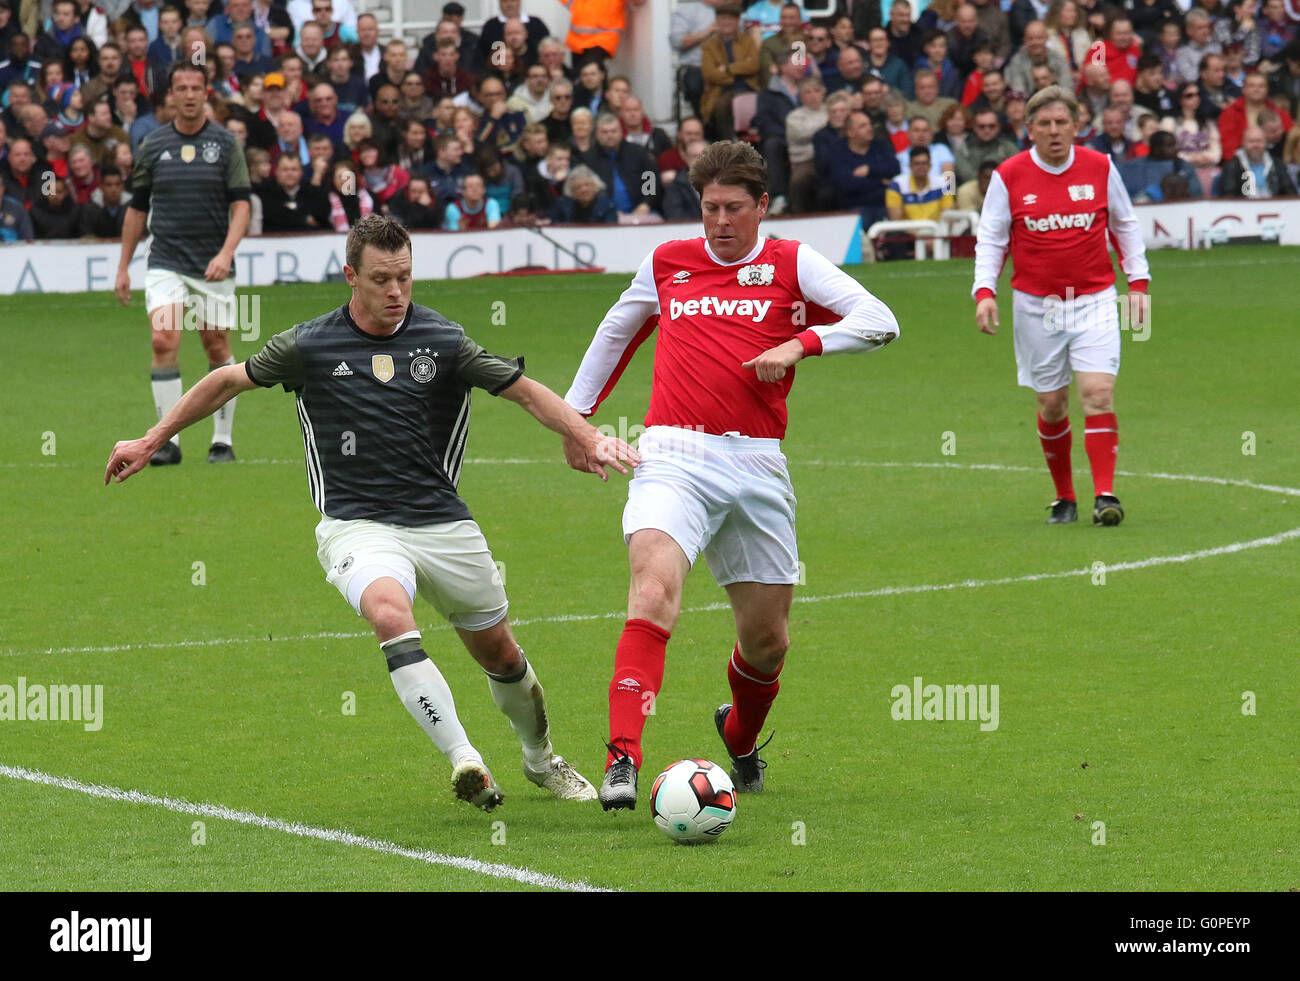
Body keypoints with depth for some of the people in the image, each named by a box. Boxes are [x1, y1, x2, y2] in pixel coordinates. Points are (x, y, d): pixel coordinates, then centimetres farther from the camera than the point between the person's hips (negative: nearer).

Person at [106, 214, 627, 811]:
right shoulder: (308, 346, -2)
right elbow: (228, 382, 13)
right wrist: (151, 442, 16)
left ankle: (541, 759, 42)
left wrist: (589, 439, -9)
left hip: (443, 522, 2)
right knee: (389, 611, -34)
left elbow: (526, 392, 5)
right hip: (358, 526, -2)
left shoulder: (443, 341, -1)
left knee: (499, 653, 12)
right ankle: (464, 761, -38)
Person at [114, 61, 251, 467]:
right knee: (164, 342, -14)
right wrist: (123, 266, 12)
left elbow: (241, 204, -3)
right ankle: (168, 439, -11)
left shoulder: (225, 143, 0)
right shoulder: (153, 145, 5)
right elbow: (137, 207, 14)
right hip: (165, 263, 1)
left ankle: (223, 439, 16)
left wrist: (226, 253, -18)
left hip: (213, 267, -1)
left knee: (217, 347, 4)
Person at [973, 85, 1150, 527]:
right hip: (1036, 305, 0)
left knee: (1098, 394, -14)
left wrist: (1138, 281, 7)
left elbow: (1125, 225, 12)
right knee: (1052, 405, 4)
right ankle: (1063, 497, 19)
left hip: (1094, 300, 0)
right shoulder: (1009, 176, -3)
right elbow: (990, 239, 3)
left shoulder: (1100, 167, 0)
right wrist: (984, 292, -10)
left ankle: (1105, 495, -14)